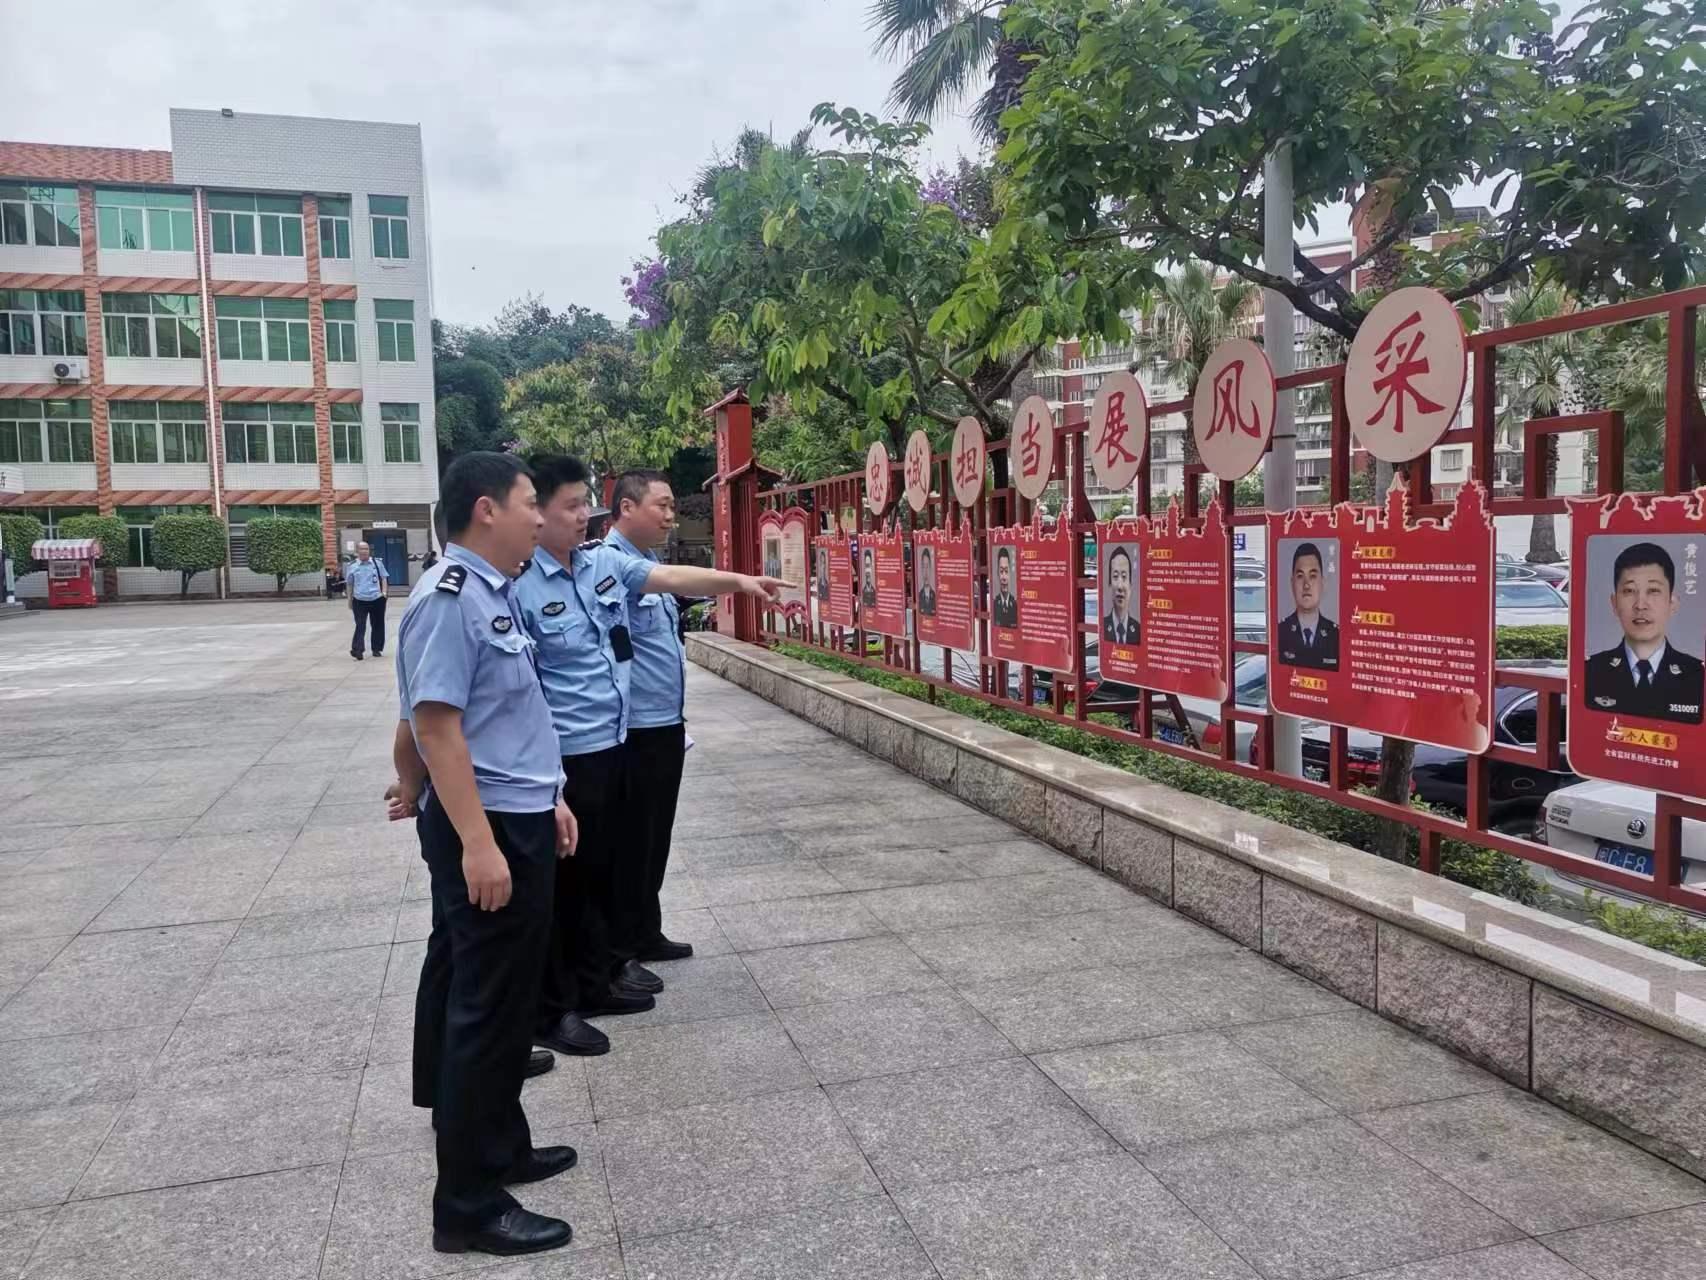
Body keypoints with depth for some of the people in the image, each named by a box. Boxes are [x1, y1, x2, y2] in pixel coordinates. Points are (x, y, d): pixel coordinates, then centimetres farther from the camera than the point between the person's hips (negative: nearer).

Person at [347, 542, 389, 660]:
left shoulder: (377, 563, 4)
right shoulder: (352, 566, 3)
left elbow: (384, 578, 9)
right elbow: (350, 584, 10)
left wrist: (384, 592, -5)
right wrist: (350, 600, 11)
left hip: (377, 599, 1)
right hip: (360, 600, -1)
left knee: (378, 625, 8)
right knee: (360, 625, -8)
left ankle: (377, 649, 19)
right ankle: (357, 650, -12)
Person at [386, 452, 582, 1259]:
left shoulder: (493, 594, 11)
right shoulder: (449, 599, -19)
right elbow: (436, 723, -24)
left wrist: (546, 799, 24)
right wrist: (477, 842, -26)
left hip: (516, 820, 10)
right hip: (487, 829, -10)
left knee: (486, 999, 20)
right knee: (487, 1008, -1)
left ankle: (498, 1149, 36)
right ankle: (468, 1205, 13)